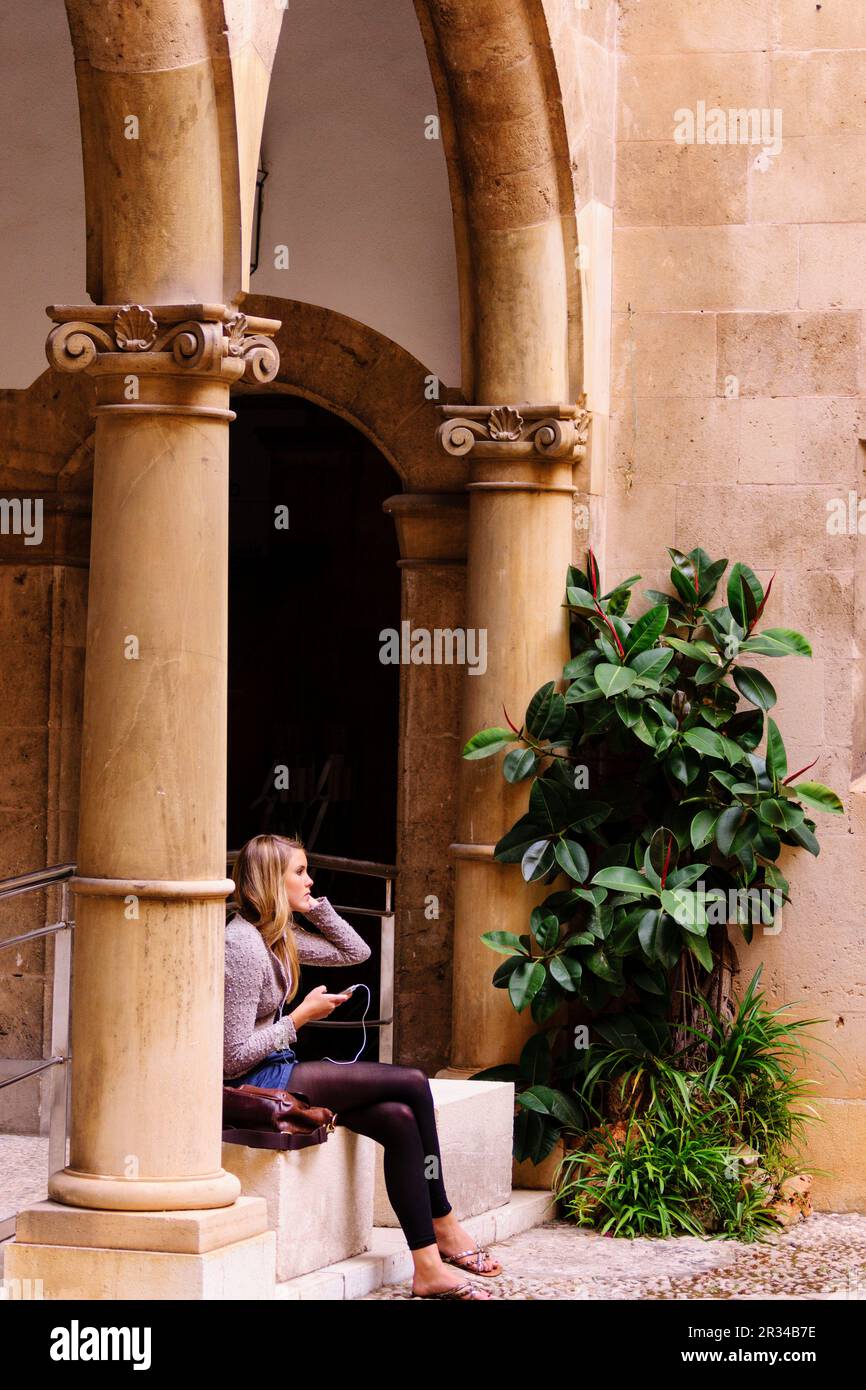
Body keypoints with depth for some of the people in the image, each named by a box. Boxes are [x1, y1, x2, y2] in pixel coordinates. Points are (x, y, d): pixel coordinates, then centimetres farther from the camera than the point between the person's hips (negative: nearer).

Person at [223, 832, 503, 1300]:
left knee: (400, 1120, -11)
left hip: (278, 1074, 10)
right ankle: (443, 1226, 2)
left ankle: (429, 1265, -12)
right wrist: (301, 1016, -13)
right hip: (253, 1084, -10)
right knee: (413, 1085, -12)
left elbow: (355, 952, 20)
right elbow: (234, 1056, -21)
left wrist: (315, 906, 8)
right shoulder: (242, 945, -19)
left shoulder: (278, 935, 11)